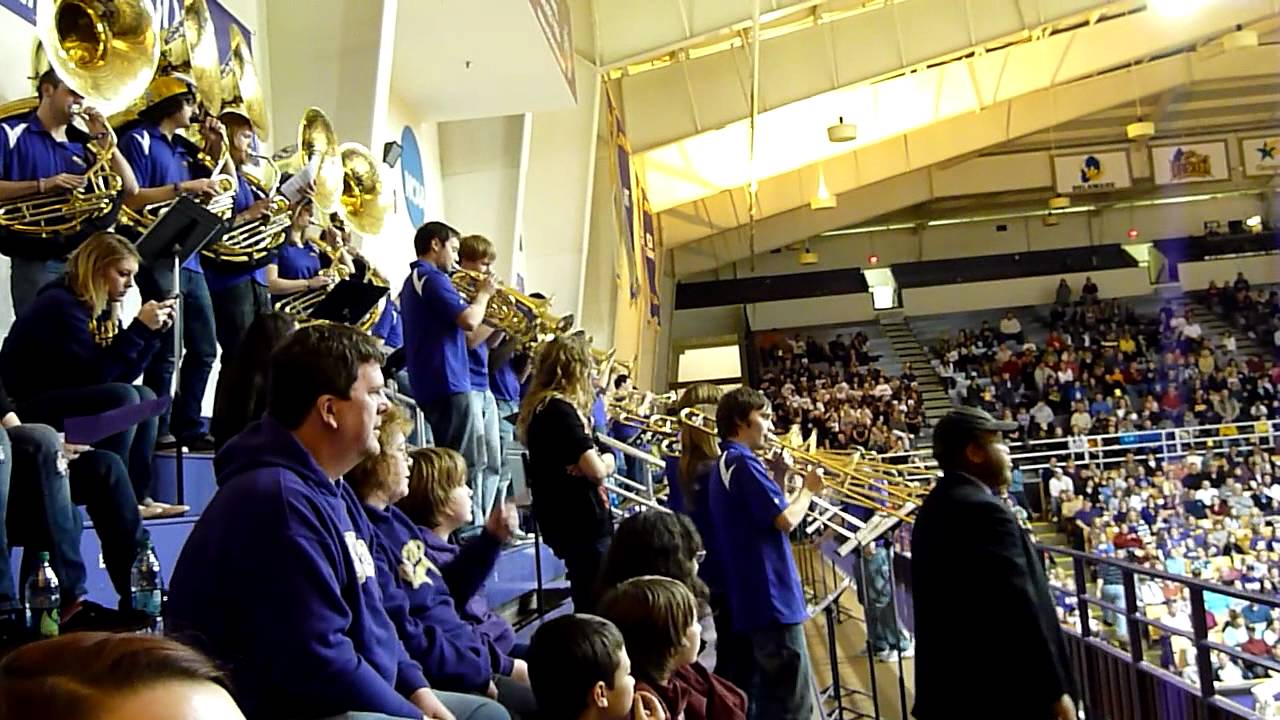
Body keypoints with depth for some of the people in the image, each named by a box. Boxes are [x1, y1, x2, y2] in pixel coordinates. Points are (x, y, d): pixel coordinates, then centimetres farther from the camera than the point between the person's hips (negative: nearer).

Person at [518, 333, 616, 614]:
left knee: (588, 602, 16)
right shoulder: (560, 410, -18)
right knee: (596, 607, -3)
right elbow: (595, 470, -22)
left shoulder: (539, 407, 11)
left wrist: (599, 461, -2)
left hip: (569, 520, 10)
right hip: (581, 522, -10)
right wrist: (606, 463, -1)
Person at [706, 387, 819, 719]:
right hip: (771, 596, -10)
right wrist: (808, 488, -2)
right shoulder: (743, 462, -14)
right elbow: (786, 520, -19)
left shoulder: (724, 464, 16)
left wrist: (779, 476, 9)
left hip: (747, 598, 10)